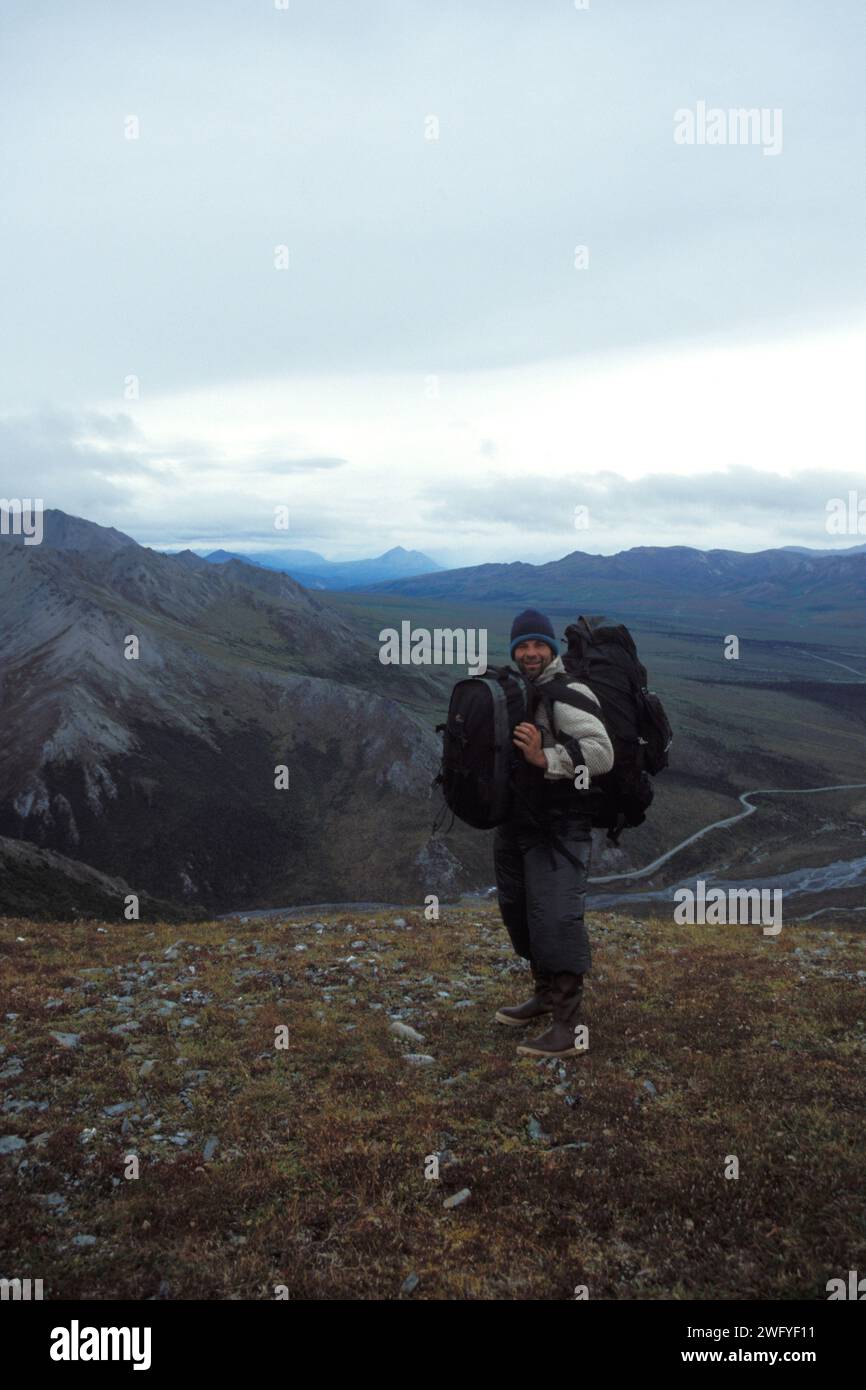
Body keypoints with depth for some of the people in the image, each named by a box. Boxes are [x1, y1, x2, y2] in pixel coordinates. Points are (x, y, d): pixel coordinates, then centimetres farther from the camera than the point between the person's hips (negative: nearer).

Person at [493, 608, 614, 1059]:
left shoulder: (569, 693, -12)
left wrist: (544, 758, -33)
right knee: (519, 913, 18)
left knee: (556, 918, -13)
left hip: (558, 828, -9)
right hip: (514, 824, 9)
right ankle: (546, 995, 36)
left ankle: (568, 1026, -8)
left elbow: (602, 753, -25)